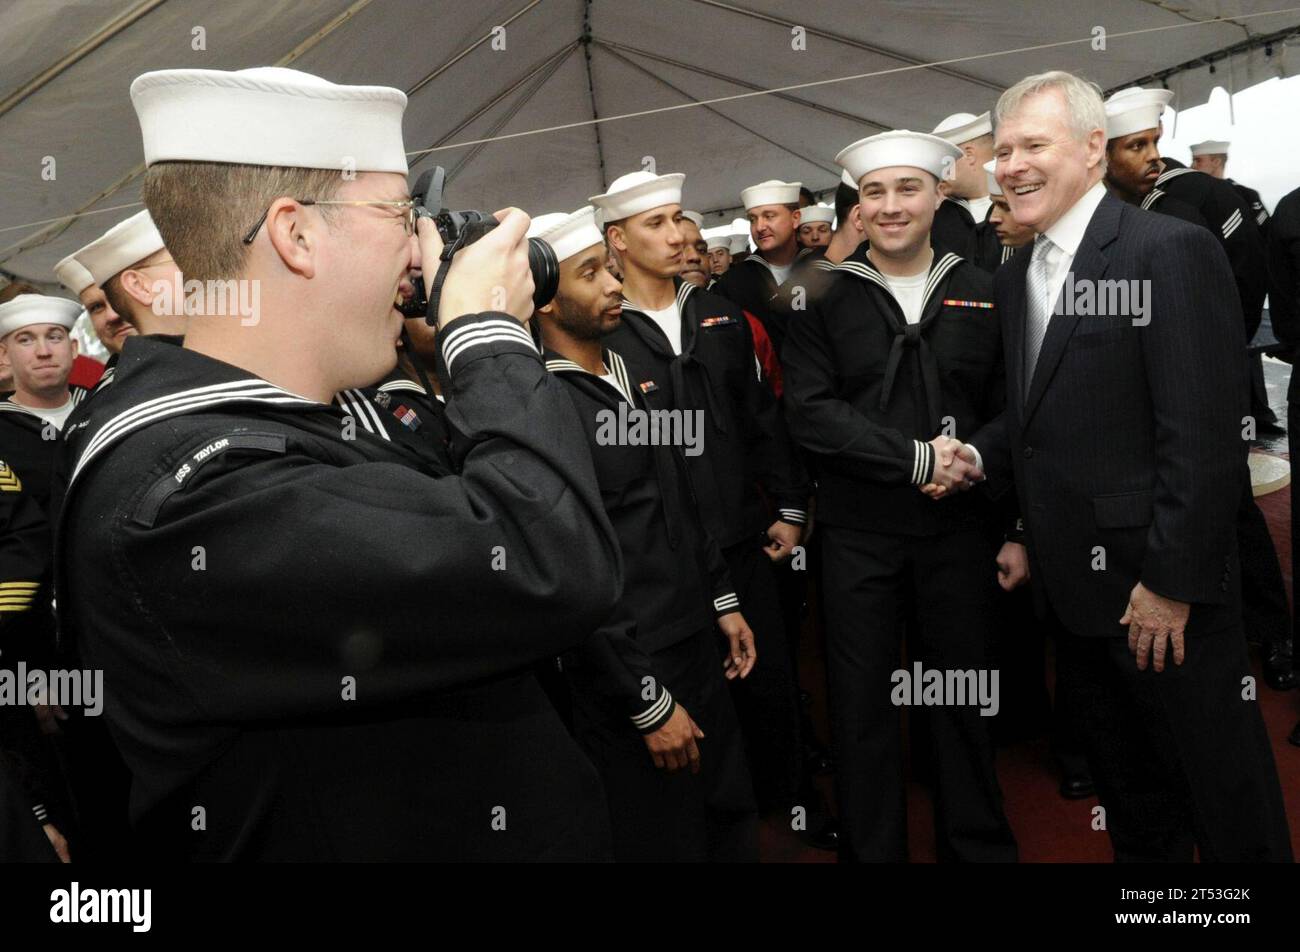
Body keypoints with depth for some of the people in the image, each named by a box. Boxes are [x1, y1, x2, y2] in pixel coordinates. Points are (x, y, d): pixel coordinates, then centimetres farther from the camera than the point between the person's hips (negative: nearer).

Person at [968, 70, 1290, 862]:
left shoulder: (1173, 251, -14)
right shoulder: (1015, 276, 11)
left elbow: (1204, 436, -19)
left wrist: (1171, 585, -20)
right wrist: (978, 455, -2)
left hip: (1163, 594, -7)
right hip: (1075, 590, 8)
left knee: (1229, 811, 10)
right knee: (1129, 802, 22)